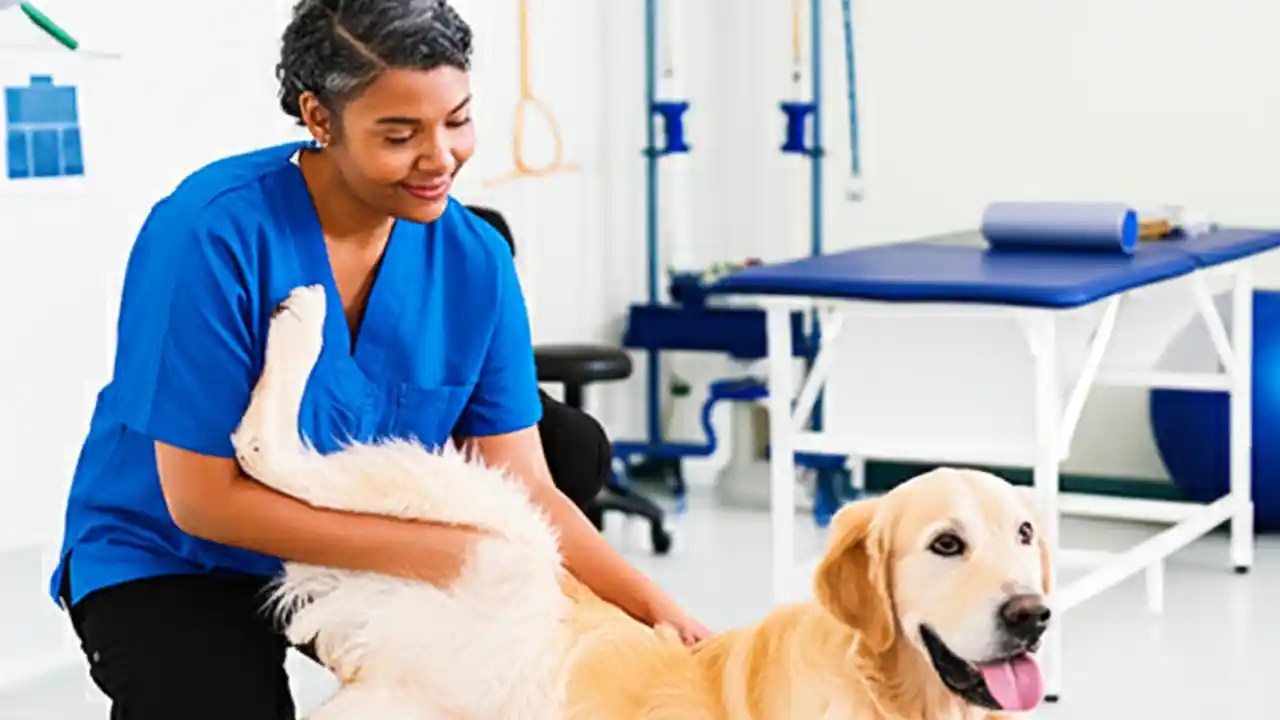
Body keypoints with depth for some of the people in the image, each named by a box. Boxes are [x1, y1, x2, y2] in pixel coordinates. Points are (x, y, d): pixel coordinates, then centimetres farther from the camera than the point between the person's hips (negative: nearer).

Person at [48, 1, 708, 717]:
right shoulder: (213, 233, -26)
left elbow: (524, 492, -10)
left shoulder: (474, 260, -12)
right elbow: (203, 498, -23)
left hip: (372, 560, 5)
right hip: (173, 562, -4)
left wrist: (657, 607, -25)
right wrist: (427, 551, -27)